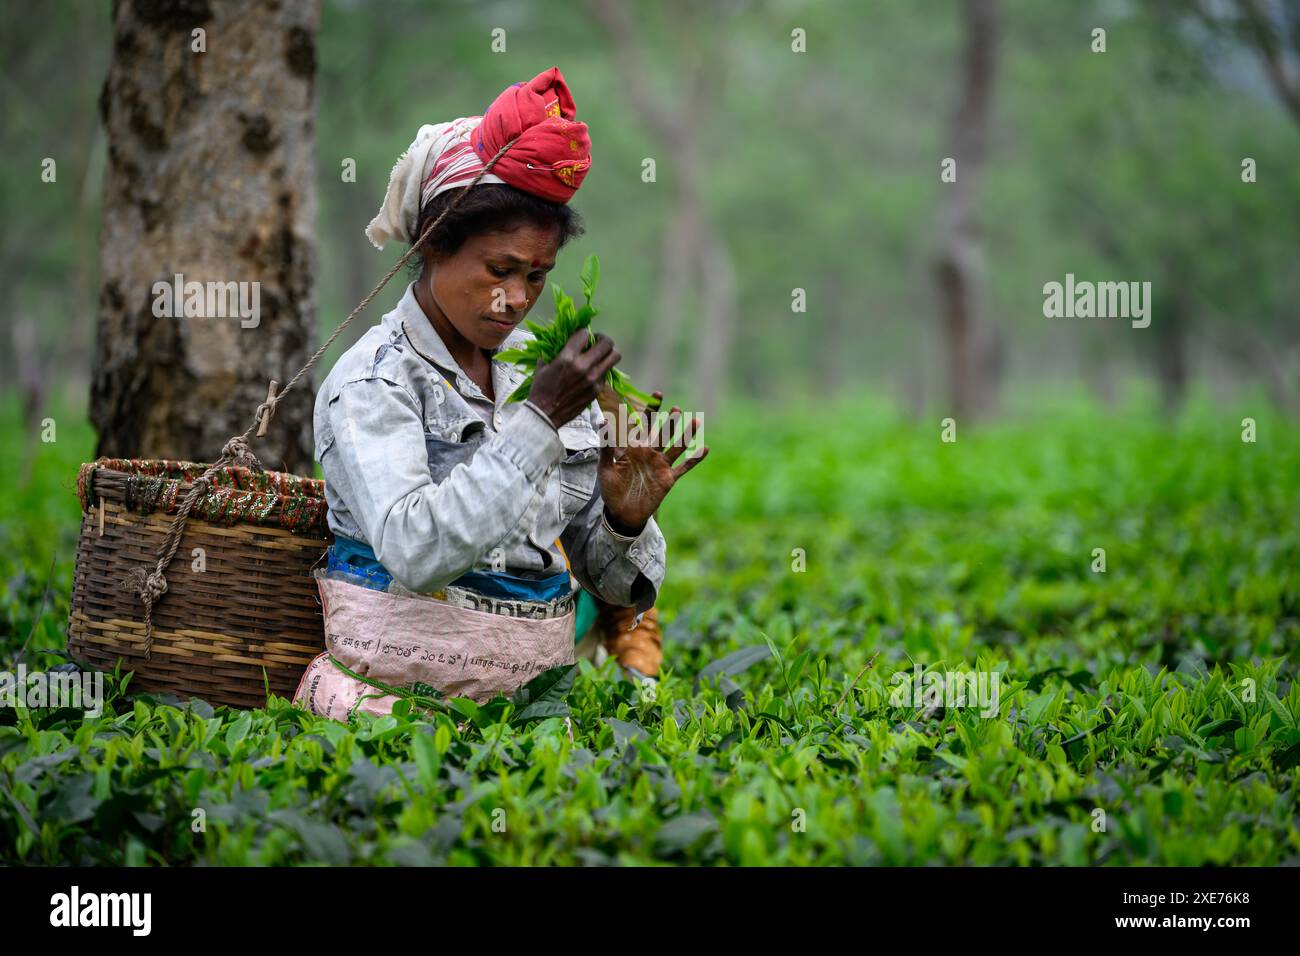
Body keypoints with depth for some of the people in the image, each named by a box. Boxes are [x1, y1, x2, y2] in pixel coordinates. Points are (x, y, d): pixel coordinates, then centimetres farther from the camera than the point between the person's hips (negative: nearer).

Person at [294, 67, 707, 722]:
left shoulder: (545, 367, 8)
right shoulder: (373, 379, -7)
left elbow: (606, 580, 12)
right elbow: (413, 552, -23)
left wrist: (625, 520, -10)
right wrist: (539, 418, -22)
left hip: (542, 670, 7)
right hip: (408, 679, -7)